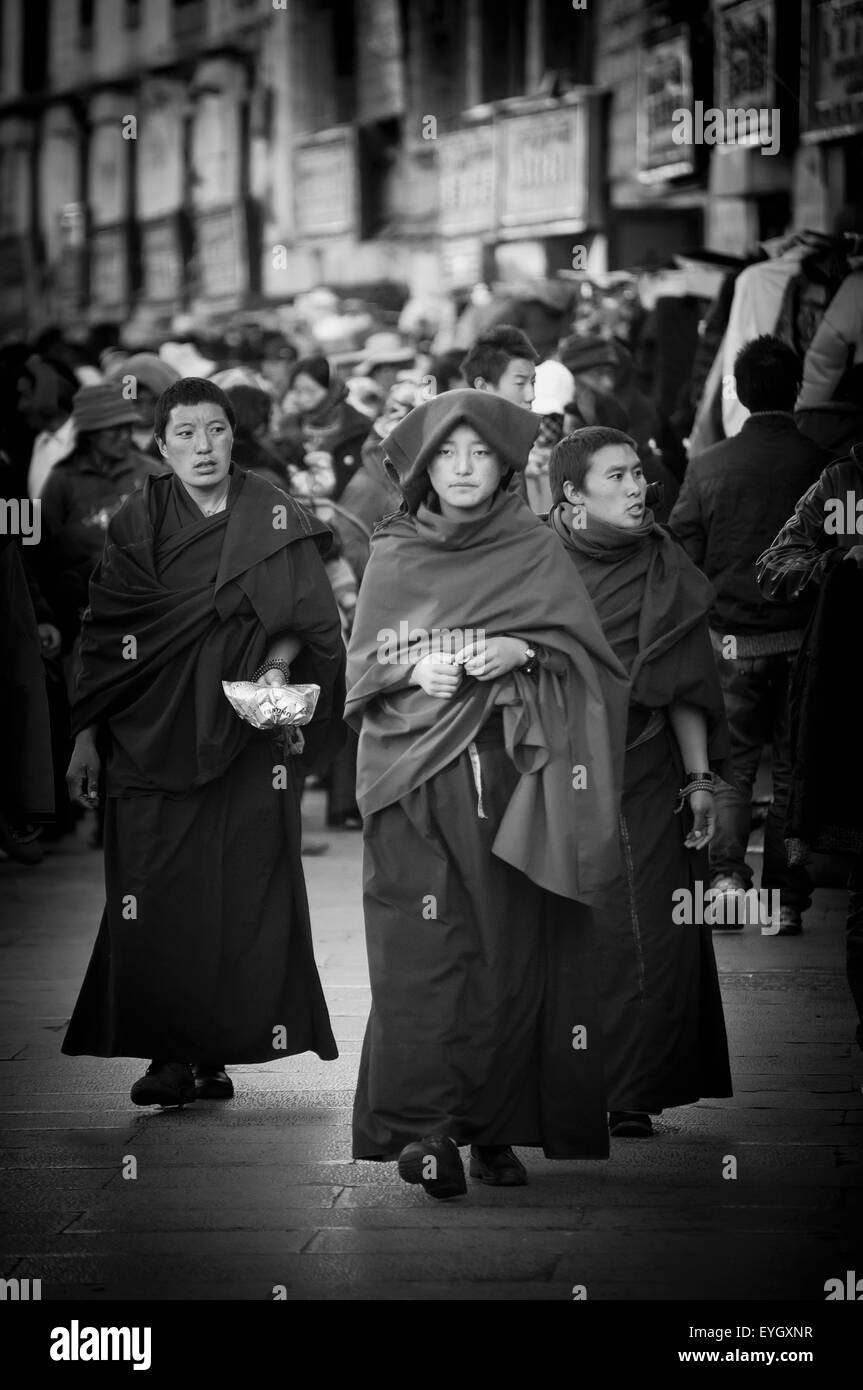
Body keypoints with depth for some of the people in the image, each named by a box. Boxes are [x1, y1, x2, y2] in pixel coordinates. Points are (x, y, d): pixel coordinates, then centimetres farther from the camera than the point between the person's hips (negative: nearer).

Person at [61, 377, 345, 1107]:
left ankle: (217, 1052, 0)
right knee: (153, 896, -6)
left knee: (241, 897, -5)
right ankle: (167, 1054, -2)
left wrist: (277, 666, -20)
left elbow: (300, 617, 0)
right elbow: (104, 634, 7)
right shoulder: (137, 522, 7)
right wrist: (86, 734, 3)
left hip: (244, 729, -1)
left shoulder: (274, 518, 4)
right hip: (150, 736, 1)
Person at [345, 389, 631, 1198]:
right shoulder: (392, 556, 12)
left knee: (512, 946, -3)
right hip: (416, 778, 0)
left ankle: (496, 1129, 3)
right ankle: (427, 1128, -17)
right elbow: (362, 664, 9)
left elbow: (581, 645, 4)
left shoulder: (534, 550, 10)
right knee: (426, 947, -11)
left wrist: (521, 652, -15)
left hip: (511, 772, 0)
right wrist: (413, 671, -11)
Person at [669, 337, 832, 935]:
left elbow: (682, 559, -1)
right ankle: (787, 901, 8)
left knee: (731, 765, 12)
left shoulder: (708, 466, -5)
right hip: (804, 637, 0)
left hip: (732, 639, 0)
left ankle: (727, 871, -5)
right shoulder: (822, 461, -8)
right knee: (794, 772, 7)